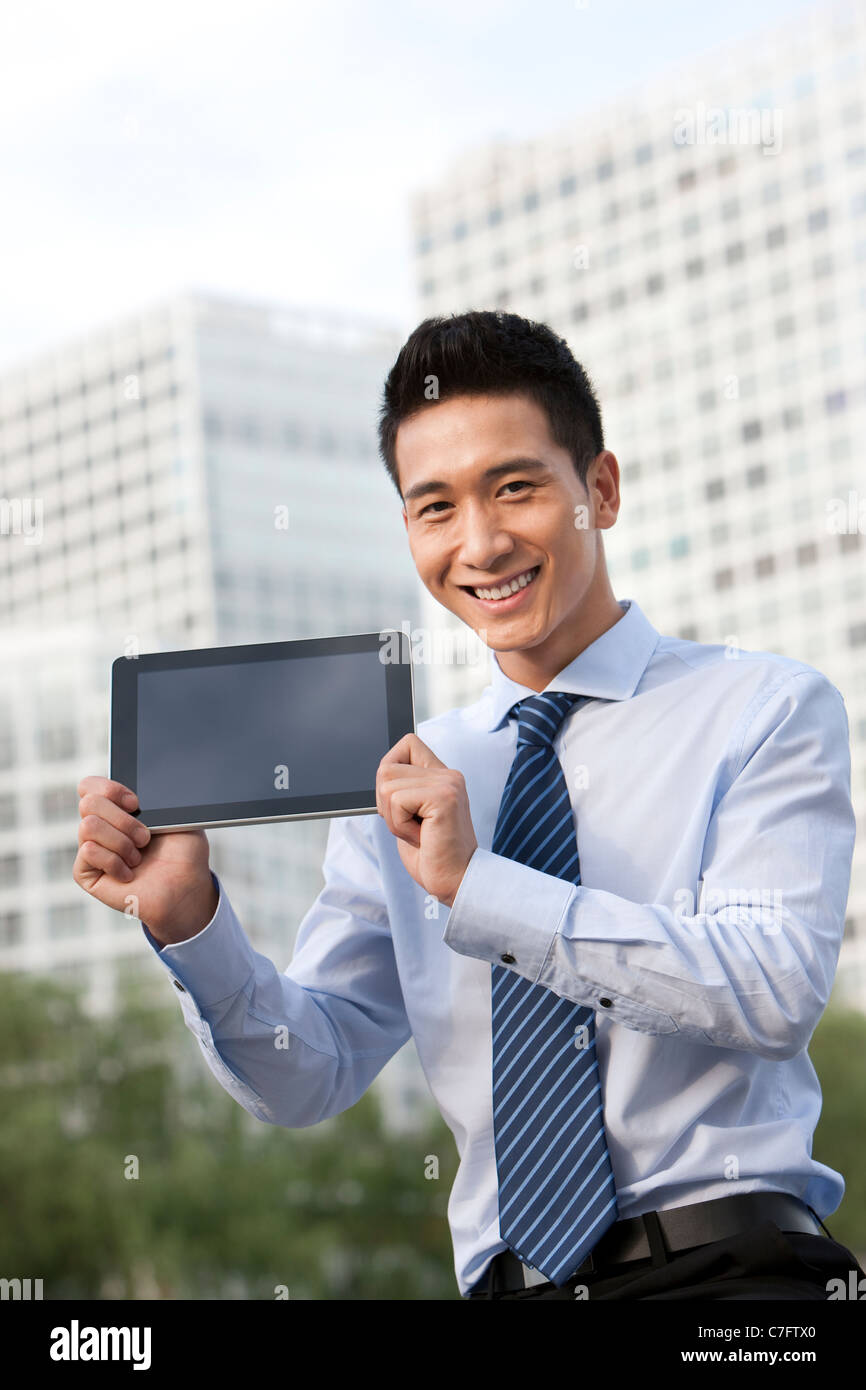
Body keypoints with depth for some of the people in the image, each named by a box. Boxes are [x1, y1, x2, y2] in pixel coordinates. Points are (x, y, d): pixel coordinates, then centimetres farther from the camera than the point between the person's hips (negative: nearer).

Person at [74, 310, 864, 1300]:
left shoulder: (768, 710, 2)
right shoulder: (400, 782, 13)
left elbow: (777, 991, -11)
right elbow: (309, 1080, 10)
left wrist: (475, 885, -15)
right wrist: (186, 920, -7)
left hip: (732, 1265, -2)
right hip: (511, 1281, 3)